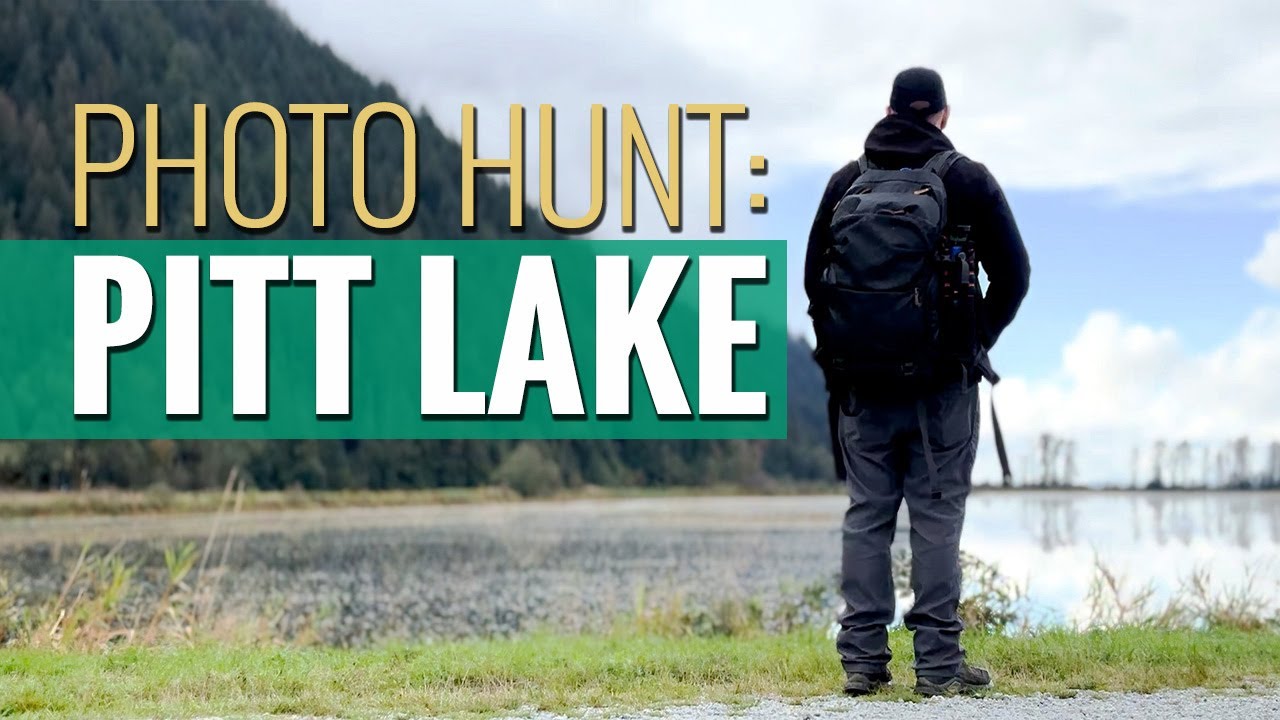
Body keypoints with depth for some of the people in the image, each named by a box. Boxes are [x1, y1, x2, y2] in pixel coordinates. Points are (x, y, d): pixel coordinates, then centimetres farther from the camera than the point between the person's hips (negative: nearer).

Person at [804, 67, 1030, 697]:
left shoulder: (846, 181, 8)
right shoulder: (966, 179, 0)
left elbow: (813, 275, 10)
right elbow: (1013, 273, 0)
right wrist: (978, 342, 11)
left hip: (860, 379, 3)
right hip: (942, 382, -2)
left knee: (865, 516, 6)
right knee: (937, 516, 0)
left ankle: (862, 661, 6)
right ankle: (939, 663, 0)